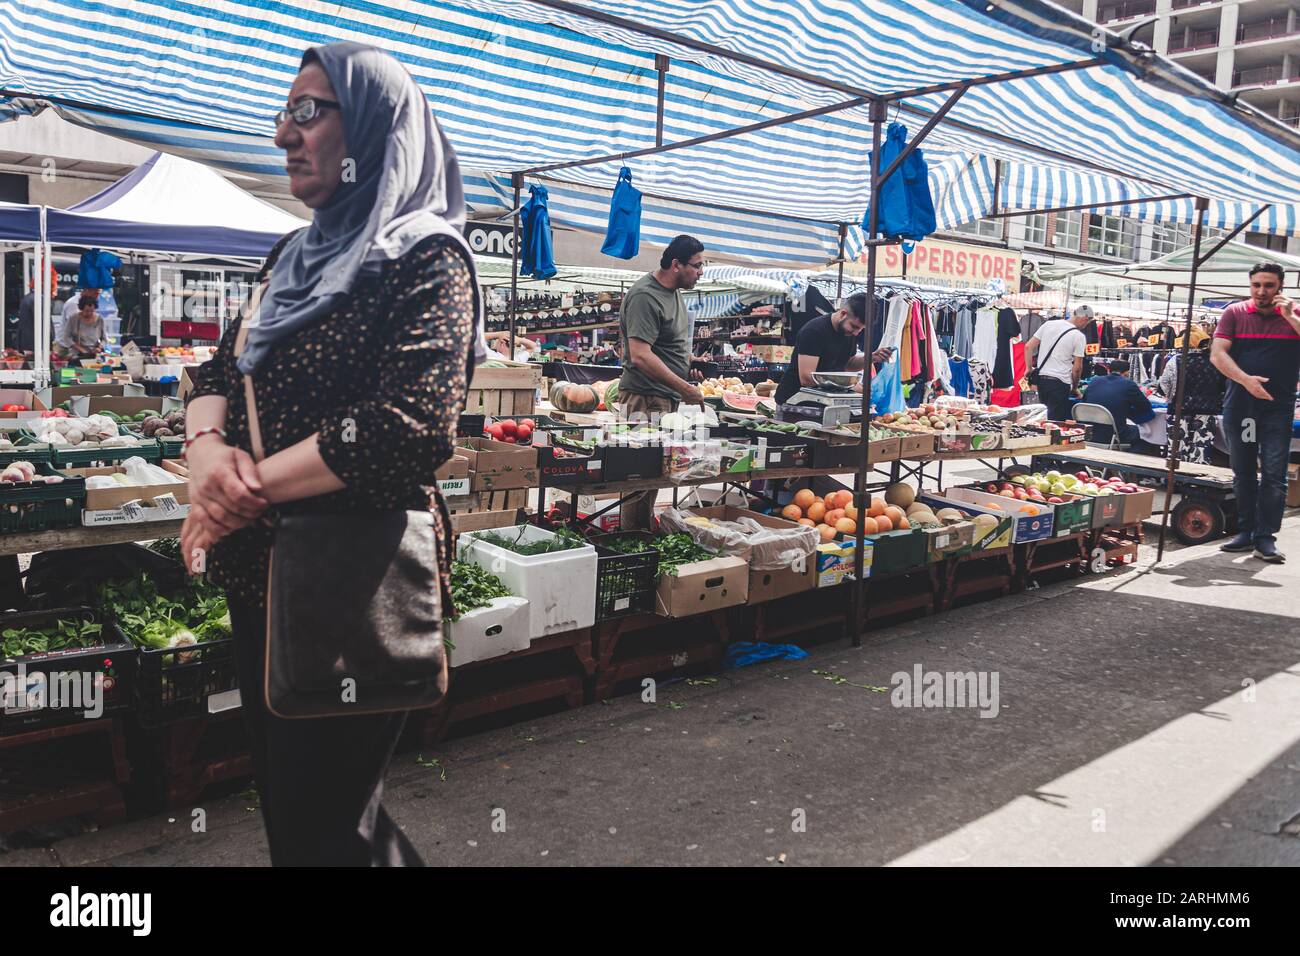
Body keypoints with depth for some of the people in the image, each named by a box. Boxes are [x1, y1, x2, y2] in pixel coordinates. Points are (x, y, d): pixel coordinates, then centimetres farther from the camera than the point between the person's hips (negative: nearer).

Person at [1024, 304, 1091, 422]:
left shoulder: (1048, 324, 6)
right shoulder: (1079, 336, -7)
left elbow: (1028, 346, 6)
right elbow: (1077, 368, -6)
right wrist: (1074, 387, 9)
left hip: (1041, 379, 5)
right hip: (1060, 381, -5)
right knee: (1056, 420, -1)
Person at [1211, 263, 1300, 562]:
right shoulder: (1235, 313, 4)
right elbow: (1217, 354, -4)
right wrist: (1245, 379, -17)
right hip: (1239, 404, 1)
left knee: (1274, 473, -6)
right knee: (1243, 473, 9)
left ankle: (1266, 538, -2)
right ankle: (1246, 532, 19)